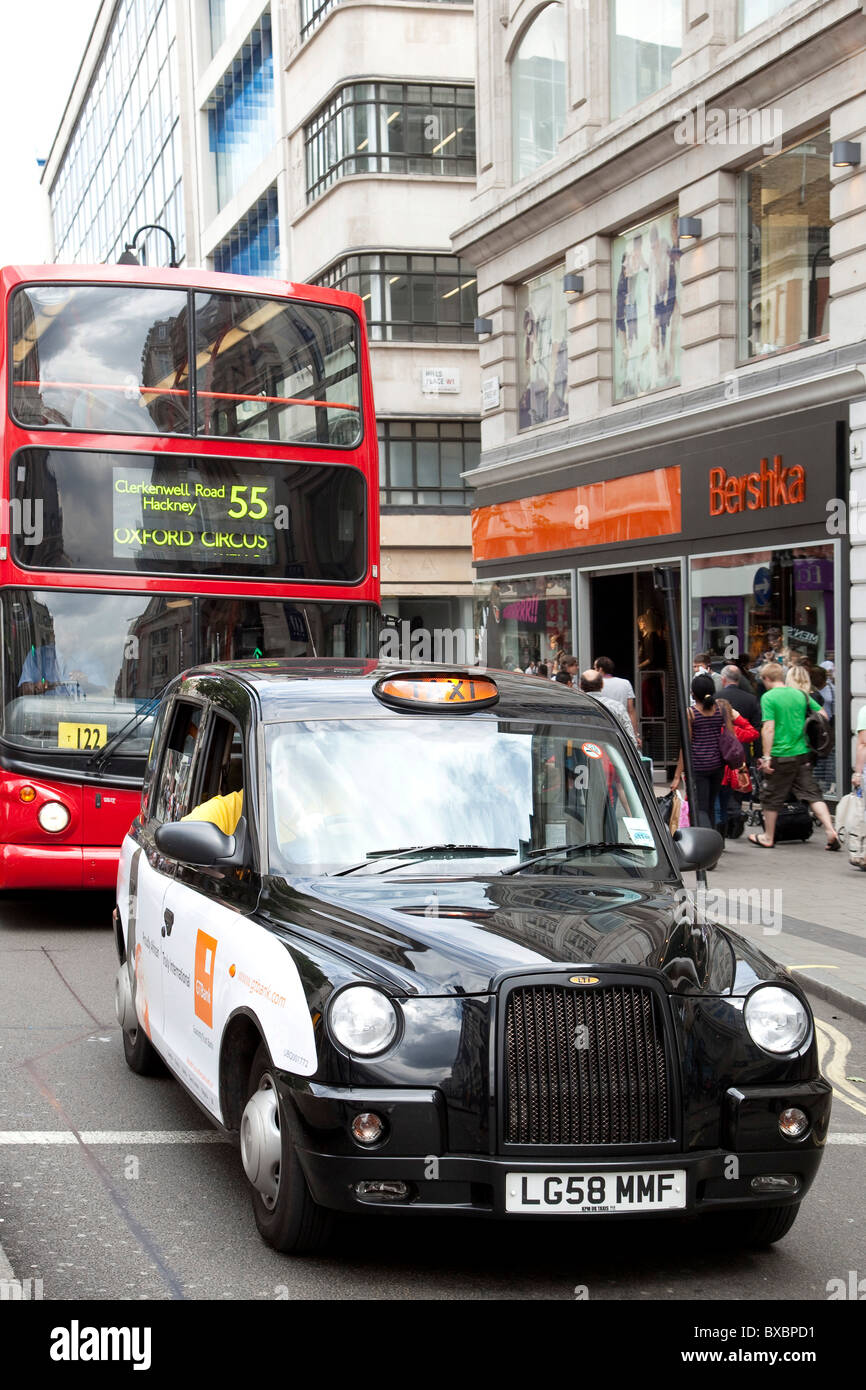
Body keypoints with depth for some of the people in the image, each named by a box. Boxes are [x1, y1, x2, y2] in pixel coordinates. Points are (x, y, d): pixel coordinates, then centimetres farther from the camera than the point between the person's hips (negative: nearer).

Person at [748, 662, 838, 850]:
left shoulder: (768, 697, -10)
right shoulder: (800, 694, 6)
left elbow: (768, 728, -16)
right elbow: (822, 716, 10)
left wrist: (766, 757, -14)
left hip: (780, 756, -5)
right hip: (802, 754, 5)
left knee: (772, 798, 10)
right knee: (812, 793, 6)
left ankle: (768, 838, 22)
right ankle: (831, 831, -7)